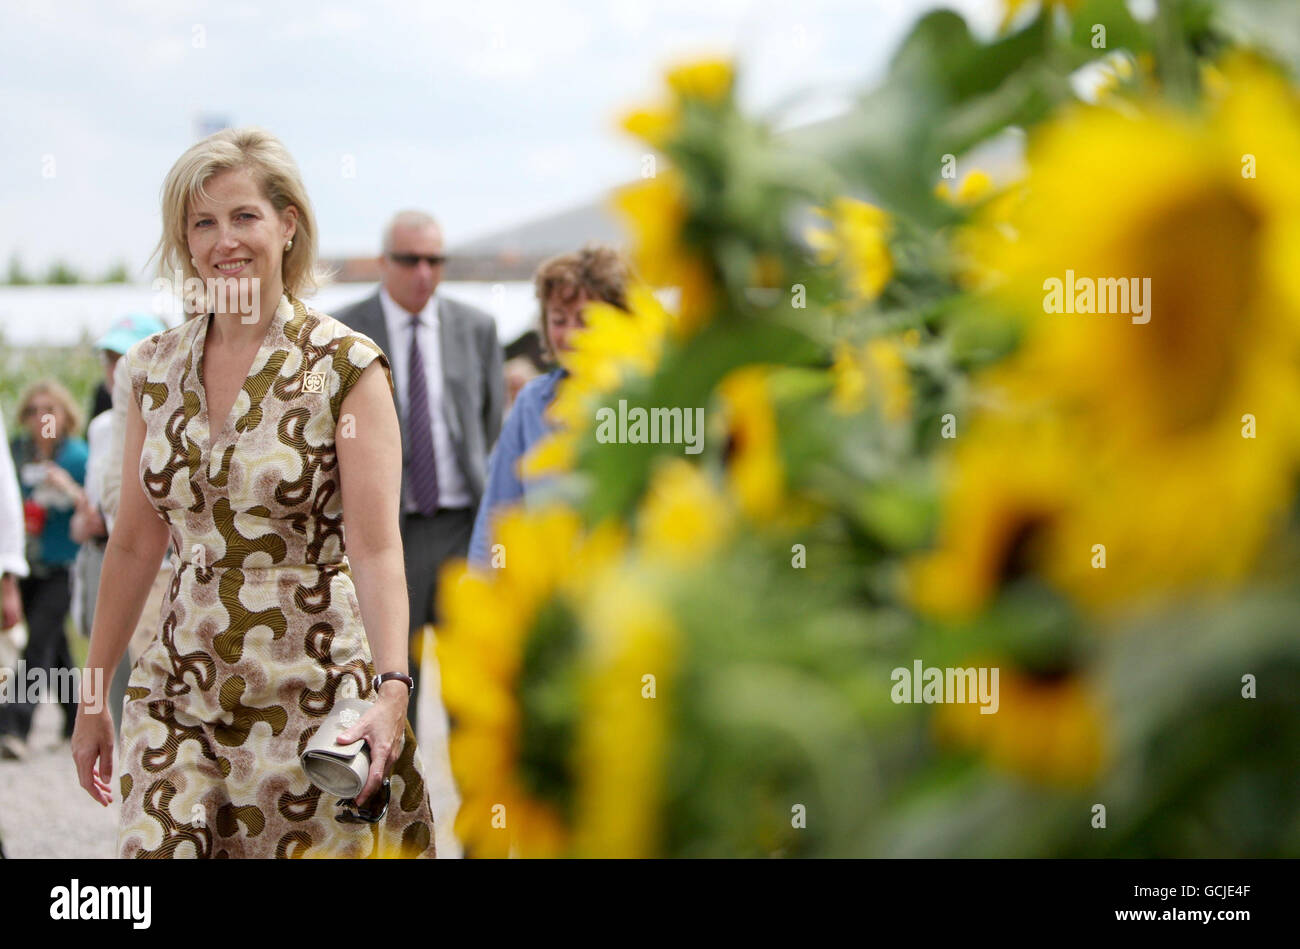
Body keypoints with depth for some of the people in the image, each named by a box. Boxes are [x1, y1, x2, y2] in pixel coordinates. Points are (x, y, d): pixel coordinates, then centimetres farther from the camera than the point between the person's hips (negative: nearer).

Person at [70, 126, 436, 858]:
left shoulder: (346, 366, -7)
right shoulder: (156, 369, 7)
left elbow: (376, 548, -14)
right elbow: (135, 543, 12)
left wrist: (391, 689, -28)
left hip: (313, 696, -4)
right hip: (181, 694, 4)